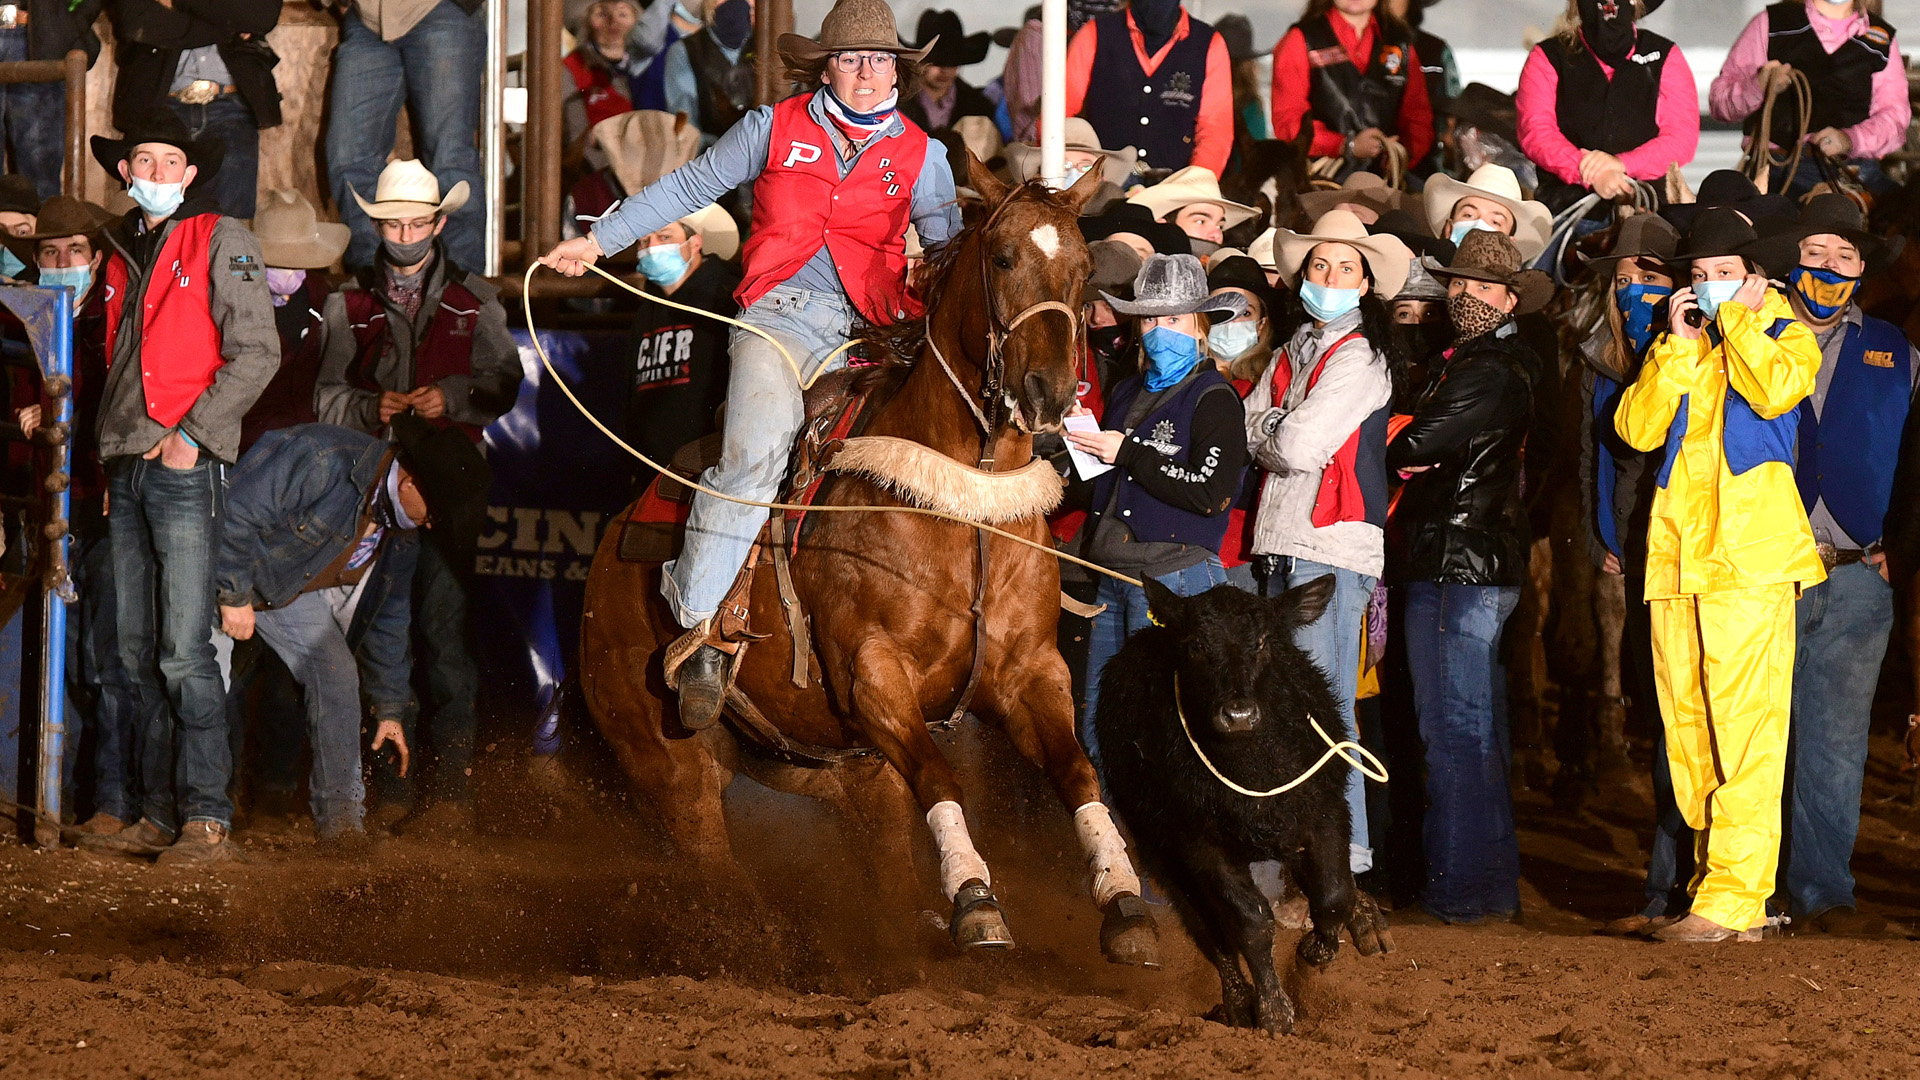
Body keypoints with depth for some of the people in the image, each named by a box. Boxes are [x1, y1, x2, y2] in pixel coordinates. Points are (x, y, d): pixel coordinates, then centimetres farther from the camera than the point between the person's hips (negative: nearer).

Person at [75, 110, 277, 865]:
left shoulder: (220, 241, 0)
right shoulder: (123, 251, 18)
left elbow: (256, 353, -6)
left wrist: (192, 434, -12)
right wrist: (111, 462, 15)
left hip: (186, 467, -7)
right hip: (126, 470, 7)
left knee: (184, 653, -12)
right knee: (139, 654, 5)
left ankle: (208, 819, -12)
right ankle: (160, 813, 8)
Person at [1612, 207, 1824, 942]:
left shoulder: (1783, 335, 8)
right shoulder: (1676, 347, 20)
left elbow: (1774, 391, -15)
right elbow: (1636, 427, 5)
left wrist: (1738, 318, -3)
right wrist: (1679, 346, 0)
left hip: (1750, 553, -6)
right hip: (1675, 552, 6)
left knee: (1745, 729, -13)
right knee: (1689, 735, 5)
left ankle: (1734, 896, -18)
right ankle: (1718, 886, 10)